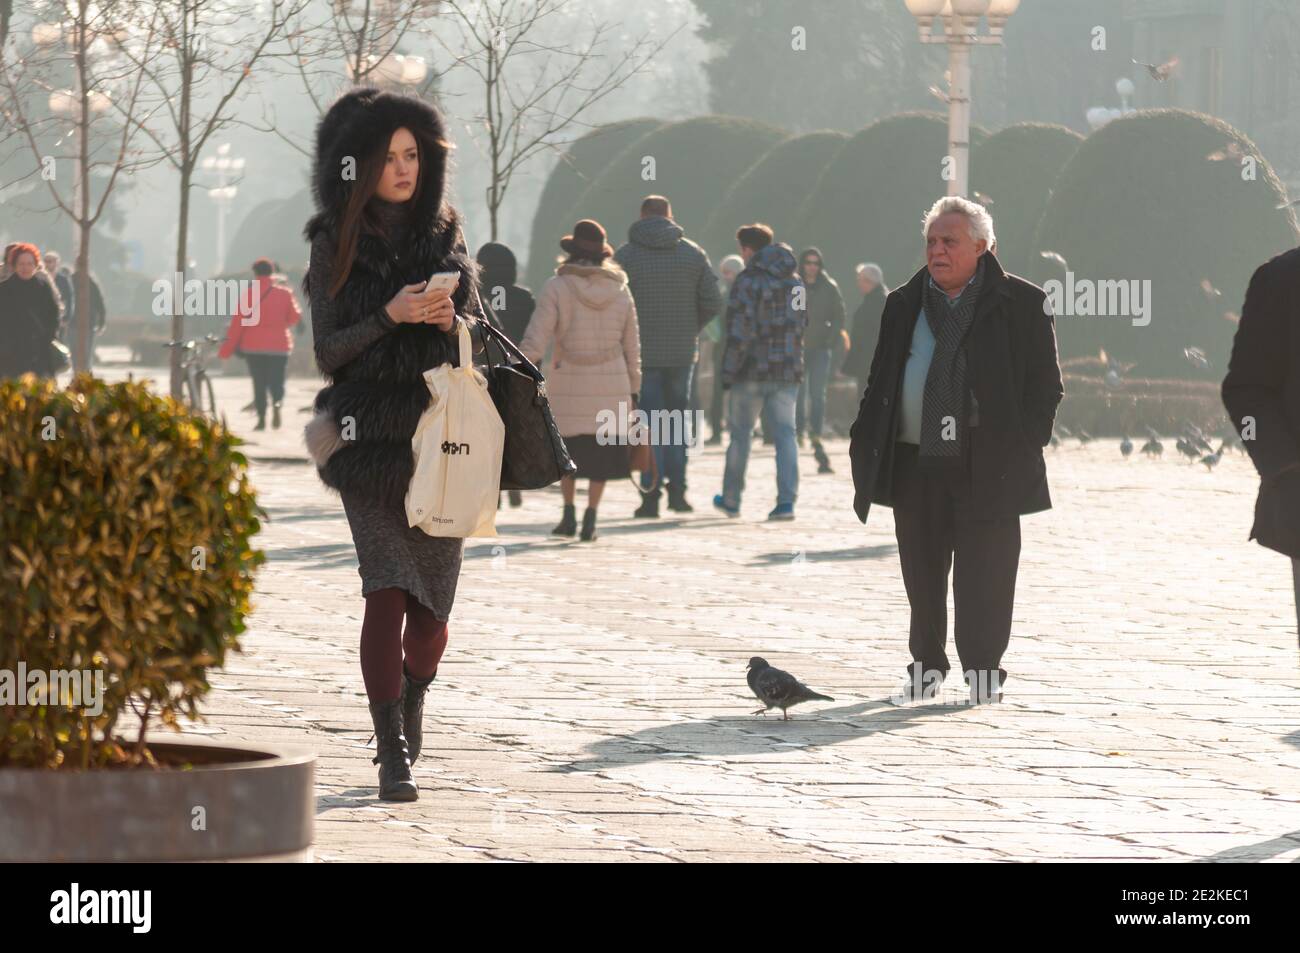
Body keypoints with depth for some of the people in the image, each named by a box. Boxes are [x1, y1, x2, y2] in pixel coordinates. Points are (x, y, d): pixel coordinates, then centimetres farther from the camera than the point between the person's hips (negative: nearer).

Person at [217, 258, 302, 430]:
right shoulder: (285, 294, -1)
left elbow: (237, 324, -6)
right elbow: (295, 318, 5)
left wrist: (226, 350, -2)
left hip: (254, 347, -1)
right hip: (279, 346, 1)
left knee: (259, 383, 9)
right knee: (276, 381, 5)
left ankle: (261, 418, 2)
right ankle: (277, 404, -26)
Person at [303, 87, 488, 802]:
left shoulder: (444, 233, 12)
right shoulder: (336, 245, 3)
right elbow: (327, 352, -1)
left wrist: (450, 321, -7)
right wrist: (391, 317, -15)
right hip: (370, 439, -3)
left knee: (433, 596, 3)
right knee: (387, 588, -15)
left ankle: (411, 701, 33)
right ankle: (393, 753, -13)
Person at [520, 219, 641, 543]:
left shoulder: (557, 288, -6)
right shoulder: (619, 290, 4)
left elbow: (535, 343, -13)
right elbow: (632, 346, 8)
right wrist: (633, 389, 16)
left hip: (569, 382, -2)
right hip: (612, 383, 2)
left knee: (566, 448, 15)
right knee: (601, 451, 8)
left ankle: (569, 515, 11)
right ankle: (591, 518, 2)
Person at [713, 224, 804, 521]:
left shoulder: (748, 280, -12)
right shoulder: (794, 282, 9)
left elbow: (739, 329, -16)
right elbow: (802, 323, 15)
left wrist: (729, 372, -12)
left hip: (752, 372, -5)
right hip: (788, 371, 5)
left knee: (740, 433, 9)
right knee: (785, 434, 2)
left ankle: (731, 499, 20)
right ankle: (786, 500, -10)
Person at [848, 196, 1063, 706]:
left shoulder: (1021, 304, 0)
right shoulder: (903, 305, 12)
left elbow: (1044, 385, 2)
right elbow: (880, 380, 16)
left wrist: (1021, 447, -7)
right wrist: (867, 444, 6)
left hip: (988, 468, -4)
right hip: (915, 463, 4)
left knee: (983, 577, -2)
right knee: (922, 574, 8)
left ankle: (983, 673, 8)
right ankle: (926, 668, 19)